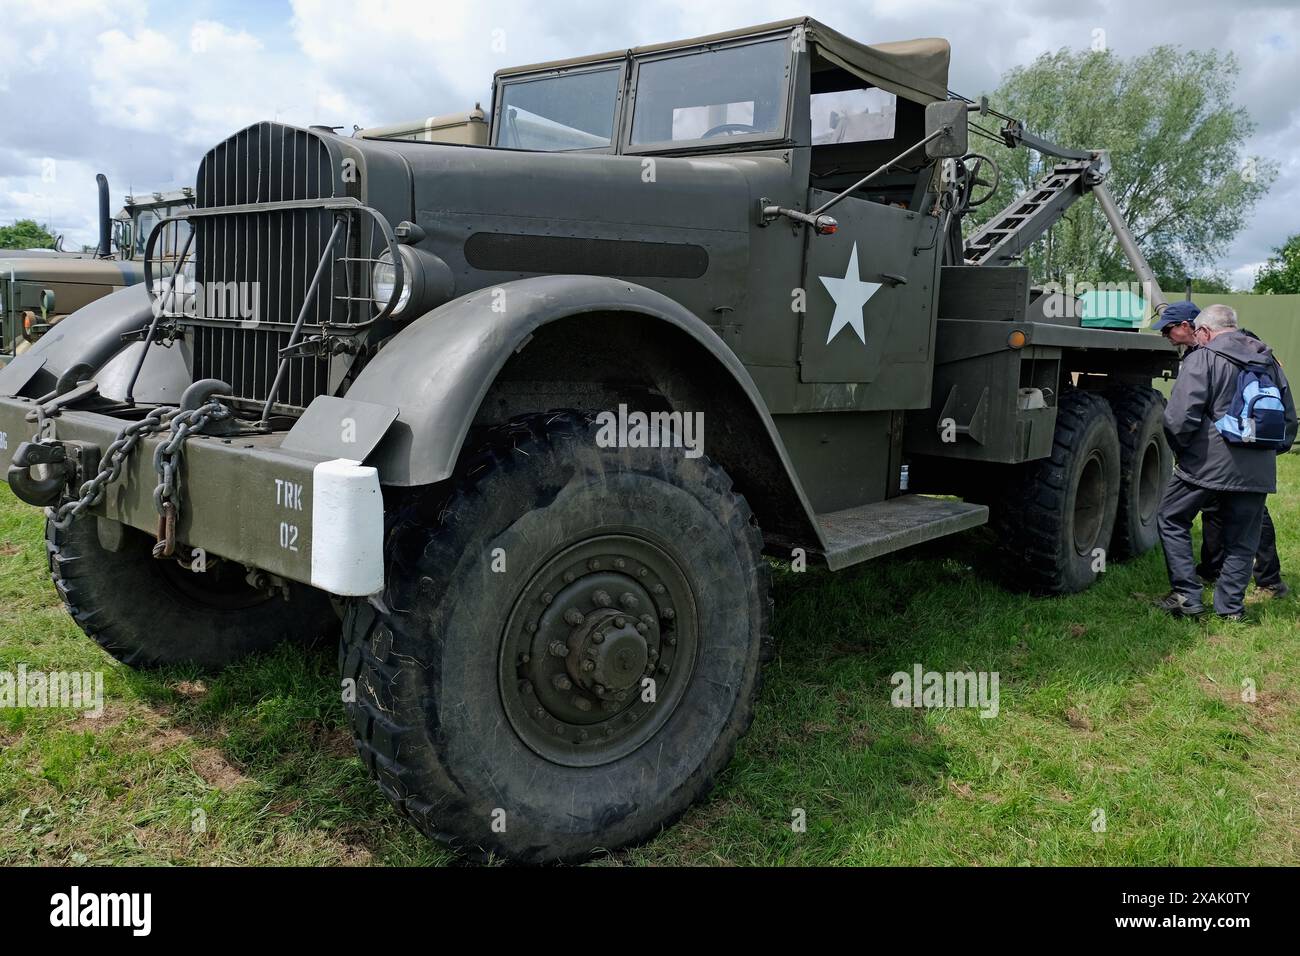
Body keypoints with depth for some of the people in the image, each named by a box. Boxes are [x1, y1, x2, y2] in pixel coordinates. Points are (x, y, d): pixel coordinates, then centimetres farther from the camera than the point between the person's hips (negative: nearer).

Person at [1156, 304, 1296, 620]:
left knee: (1172, 521, 11)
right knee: (1242, 541, 14)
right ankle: (1231, 606, 18)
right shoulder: (1269, 361, 16)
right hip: (1258, 472, 6)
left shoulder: (1202, 358, -6)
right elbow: (1289, 420, 21)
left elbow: (1179, 418, -16)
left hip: (1208, 464, -6)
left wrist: (1182, 451, 0)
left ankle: (1187, 595, 7)